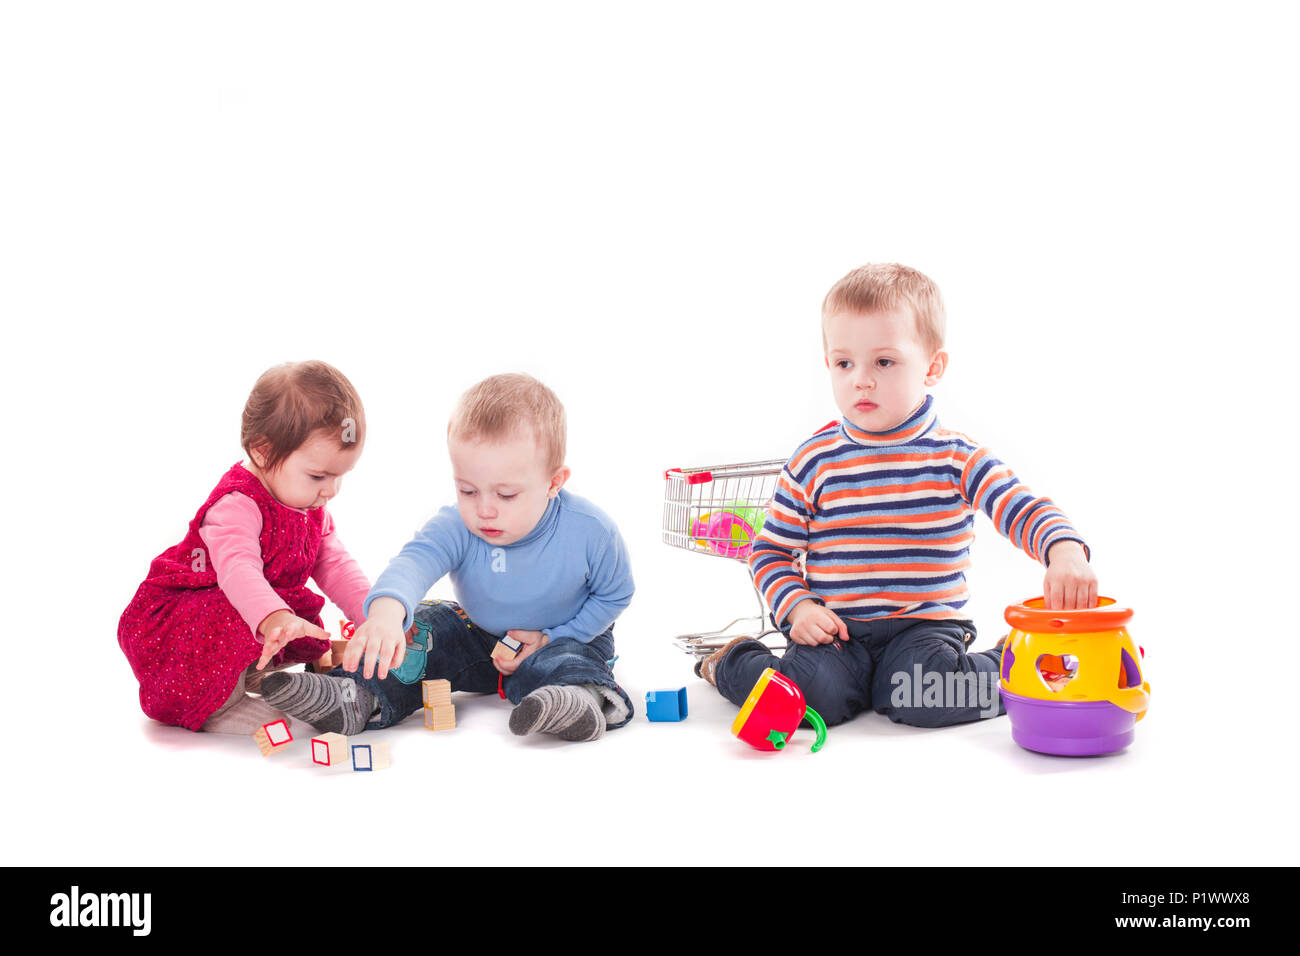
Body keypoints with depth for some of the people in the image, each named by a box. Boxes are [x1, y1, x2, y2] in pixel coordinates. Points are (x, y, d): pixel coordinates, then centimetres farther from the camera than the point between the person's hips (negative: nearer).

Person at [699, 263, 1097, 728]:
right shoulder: (814, 462, 1)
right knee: (813, 695, -28)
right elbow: (771, 550, 7)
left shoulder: (957, 458, 0)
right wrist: (797, 607, -11)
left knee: (921, 698, -30)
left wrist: (1065, 550, -32)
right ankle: (734, 662, 6)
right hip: (835, 628, 0)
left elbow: (1025, 510, -9)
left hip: (925, 624, 0)